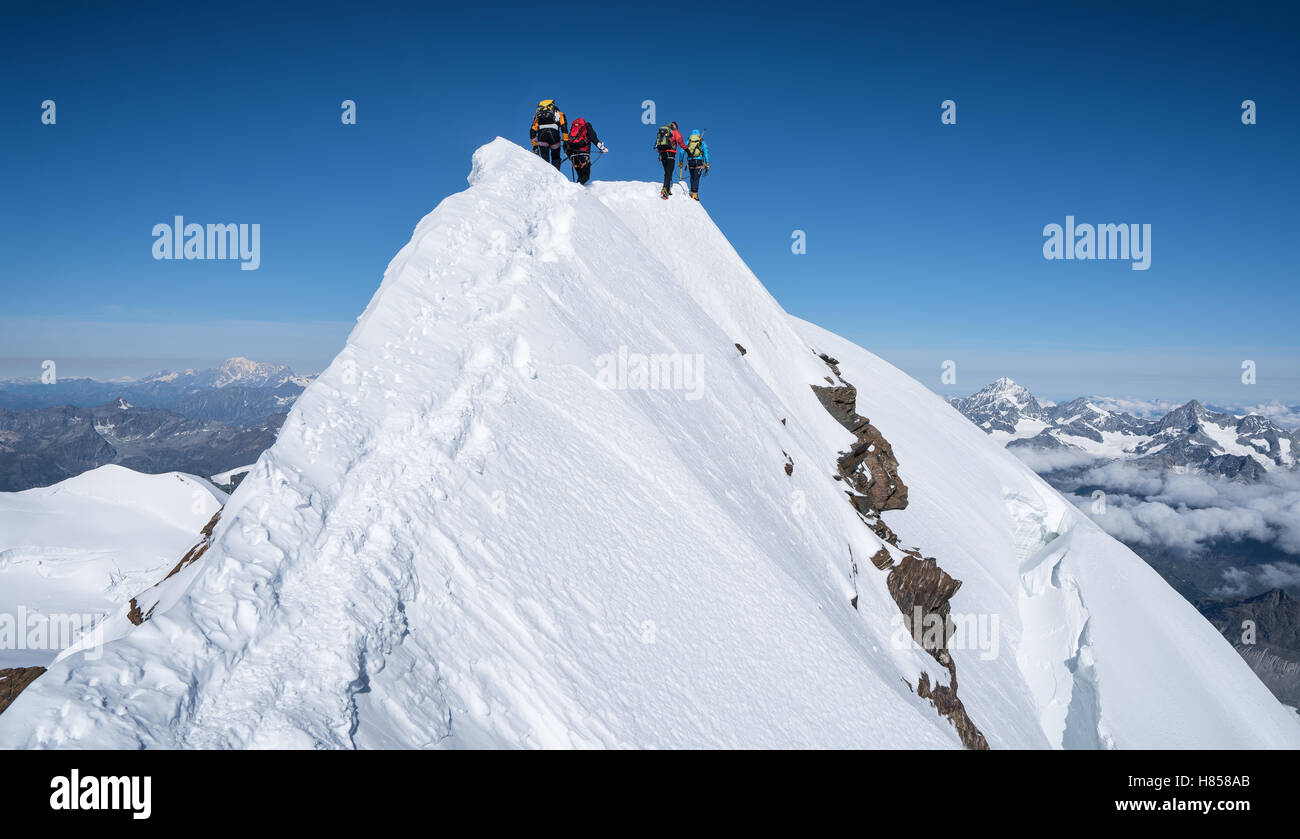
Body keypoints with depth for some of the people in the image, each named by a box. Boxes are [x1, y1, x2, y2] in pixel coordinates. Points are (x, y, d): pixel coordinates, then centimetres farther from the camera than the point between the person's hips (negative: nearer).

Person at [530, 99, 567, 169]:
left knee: (544, 159, 9)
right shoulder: (559, 113, 26)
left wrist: (535, 145, 26)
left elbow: (533, 131, 24)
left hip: (541, 134, 1)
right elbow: (564, 127, 9)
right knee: (556, 158, 16)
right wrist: (566, 141, 6)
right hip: (554, 133, -1)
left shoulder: (538, 115, 31)